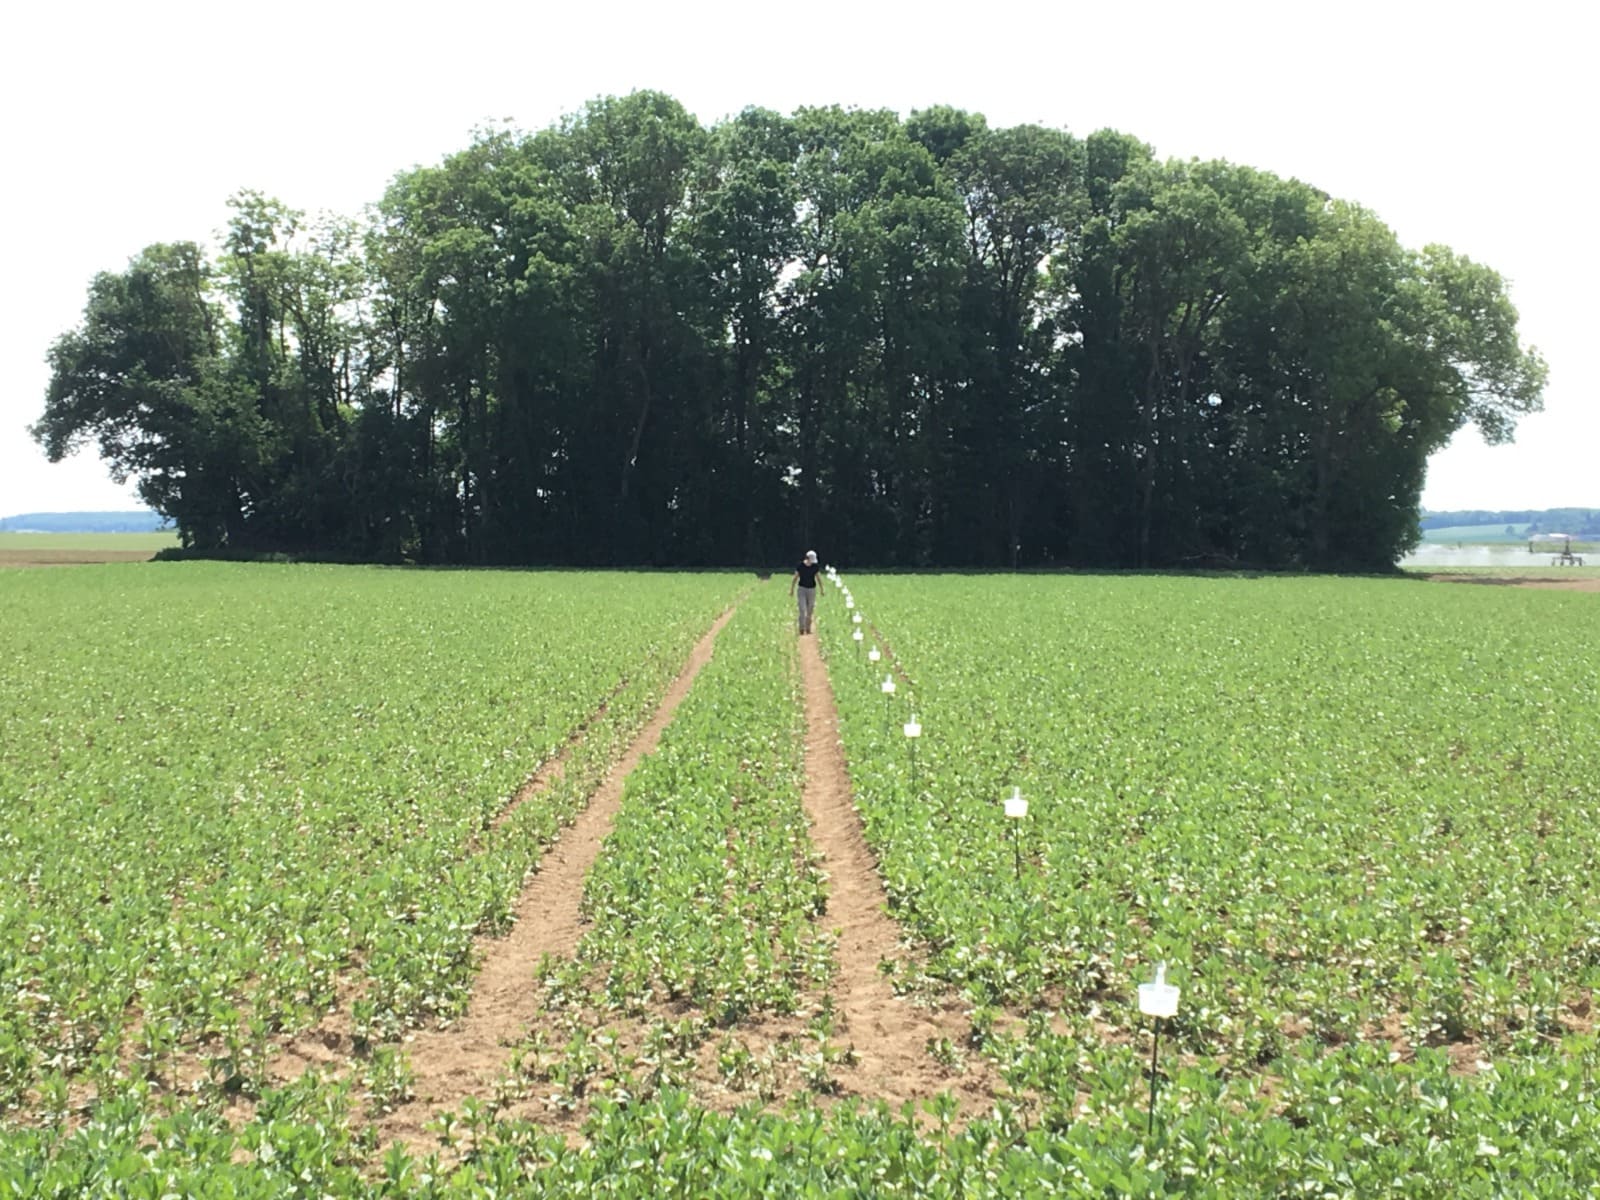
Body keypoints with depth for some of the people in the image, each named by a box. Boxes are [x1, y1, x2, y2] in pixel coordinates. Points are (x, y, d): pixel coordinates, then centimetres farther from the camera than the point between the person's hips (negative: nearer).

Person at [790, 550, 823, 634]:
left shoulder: (816, 566, -2)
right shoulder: (800, 566, -9)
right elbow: (795, 578, -1)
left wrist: (821, 589, 13)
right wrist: (792, 590, 1)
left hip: (812, 589, 3)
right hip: (802, 588, -2)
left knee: (810, 610, 5)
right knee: (802, 609, -11)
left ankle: (808, 628, 15)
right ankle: (802, 628, -8)